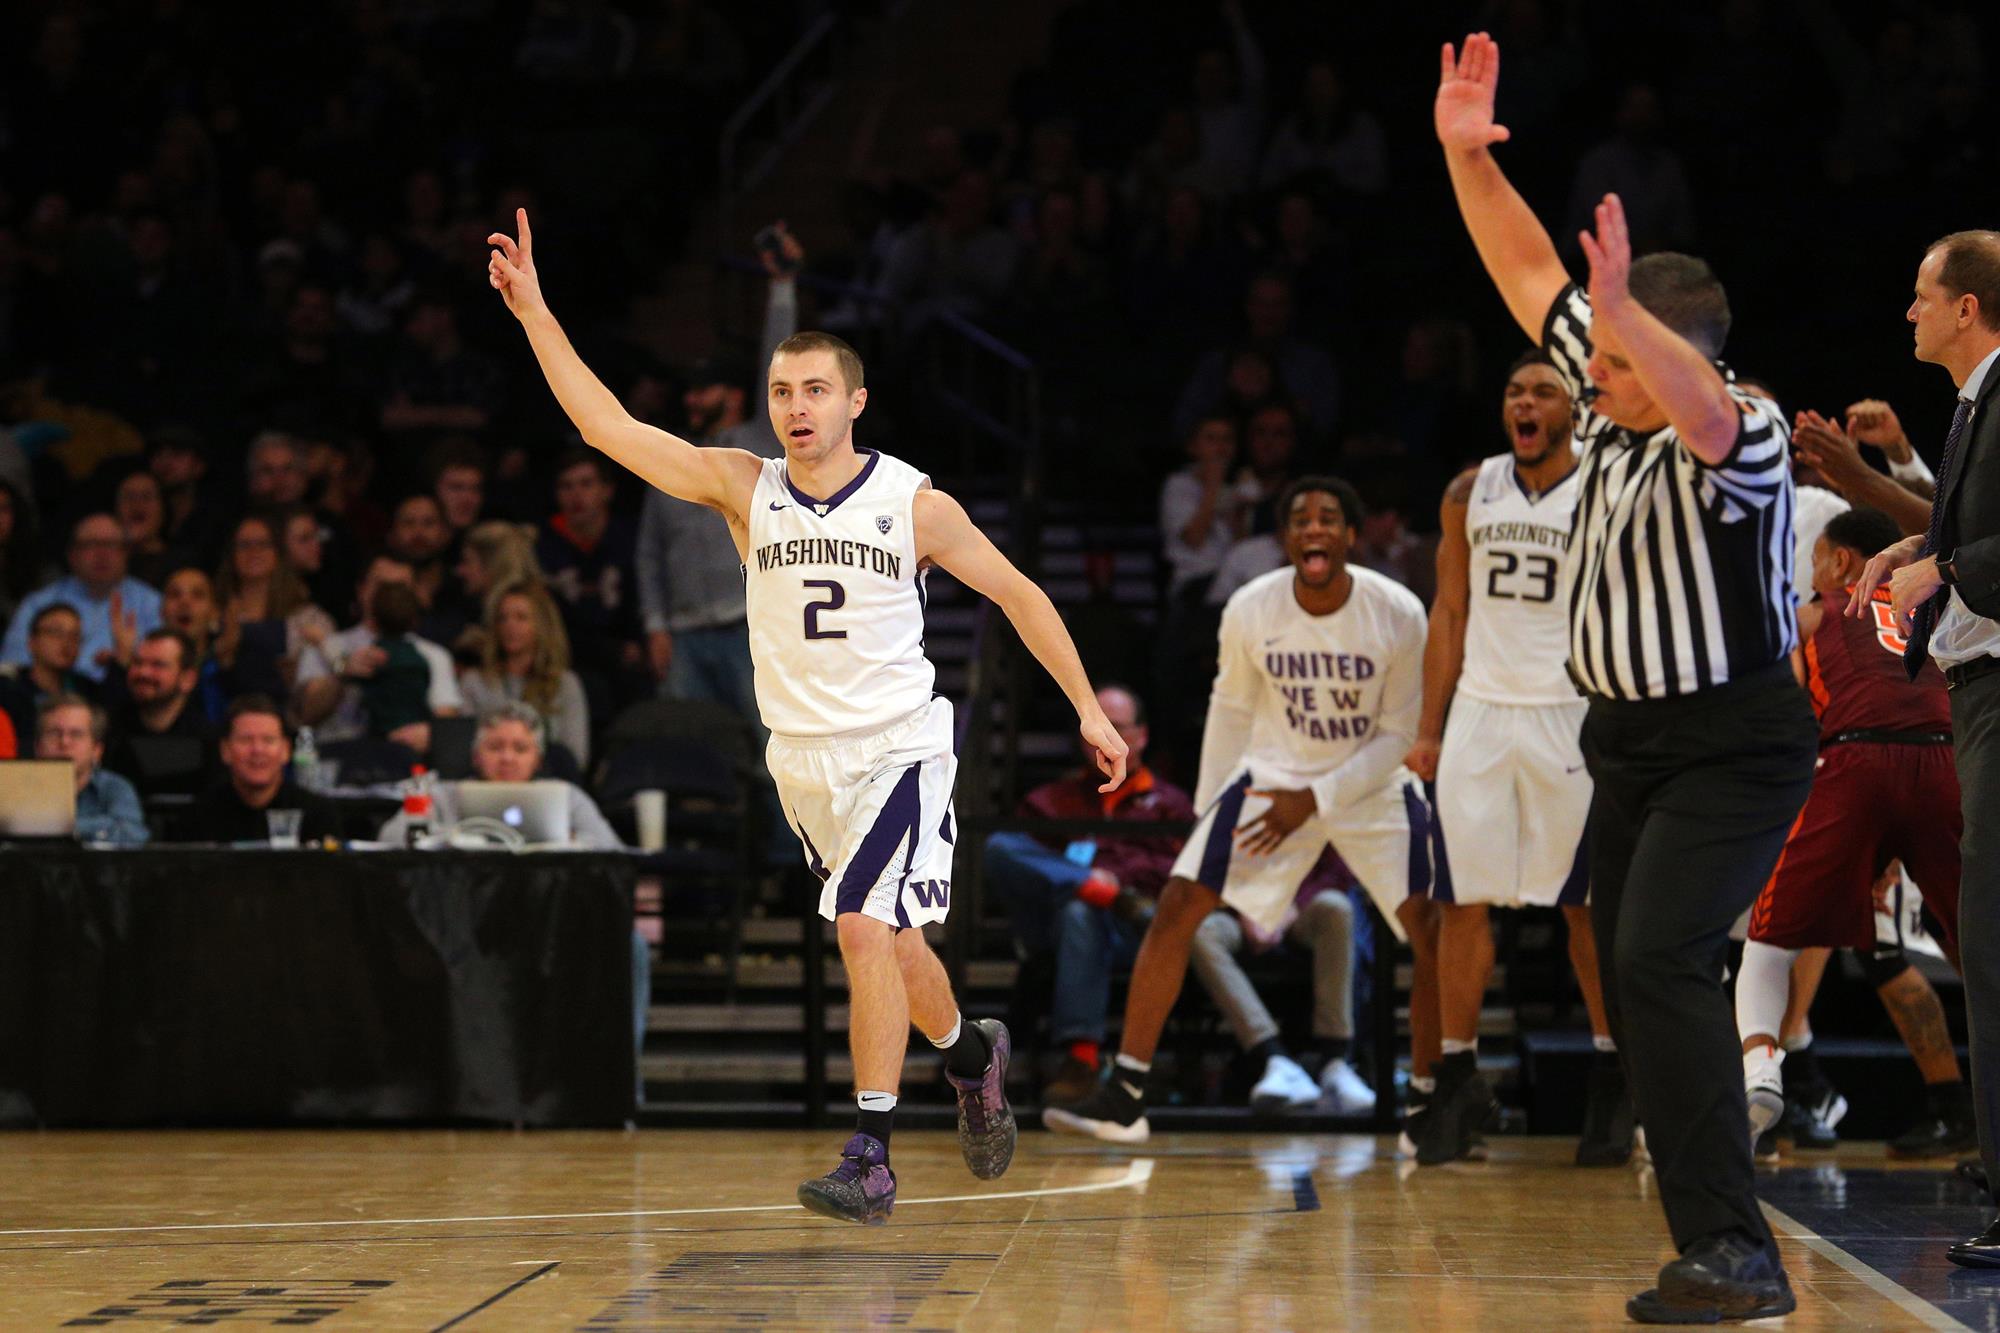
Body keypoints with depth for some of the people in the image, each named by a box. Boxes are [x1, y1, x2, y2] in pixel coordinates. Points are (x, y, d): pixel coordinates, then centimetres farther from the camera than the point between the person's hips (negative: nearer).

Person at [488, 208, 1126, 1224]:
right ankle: (972, 1055, 45)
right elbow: (606, 426, -8)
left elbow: (1016, 593, 3)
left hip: (898, 749, -4)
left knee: (866, 929, -19)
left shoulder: (915, 504, -9)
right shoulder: (743, 488, -3)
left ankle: (870, 1157, -16)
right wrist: (533, 310, -14)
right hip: (802, 758, 4)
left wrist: (1087, 707, 2)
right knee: (889, 940, 16)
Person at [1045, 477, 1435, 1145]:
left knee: (1431, 929, -18)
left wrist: (1316, 801, -20)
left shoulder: (1398, 614, -20)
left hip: (1373, 782, -1)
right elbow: (1231, 707, 4)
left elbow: (1401, 734, -12)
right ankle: (1124, 1096, -7)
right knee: (1178, 903, -12)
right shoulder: (1249, 610, -14)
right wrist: (1208, 808, 7)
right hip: (1274, 773, 1)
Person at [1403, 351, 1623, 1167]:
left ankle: (1612, 1081, 13)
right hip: (1479, 711, 3)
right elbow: (1450, 615, 11)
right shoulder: (1470, 494, 7)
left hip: (1573, 719, -3)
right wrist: (1429, 730, 7)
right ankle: (1459, 1081, 9)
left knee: (1587, 908, 1)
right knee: (1462, 901, 1)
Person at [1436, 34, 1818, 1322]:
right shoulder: (1611, 397, 3)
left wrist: (1626, 307, -57)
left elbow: (1704, 415, -44)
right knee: (1633, 981, 10)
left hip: (1733, 747, -9)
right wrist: (1467, 153, 2)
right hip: (1629, 737, 9)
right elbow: (1530, 270, 10)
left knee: (1659, 964, -24)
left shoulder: (1746, 433, -19)